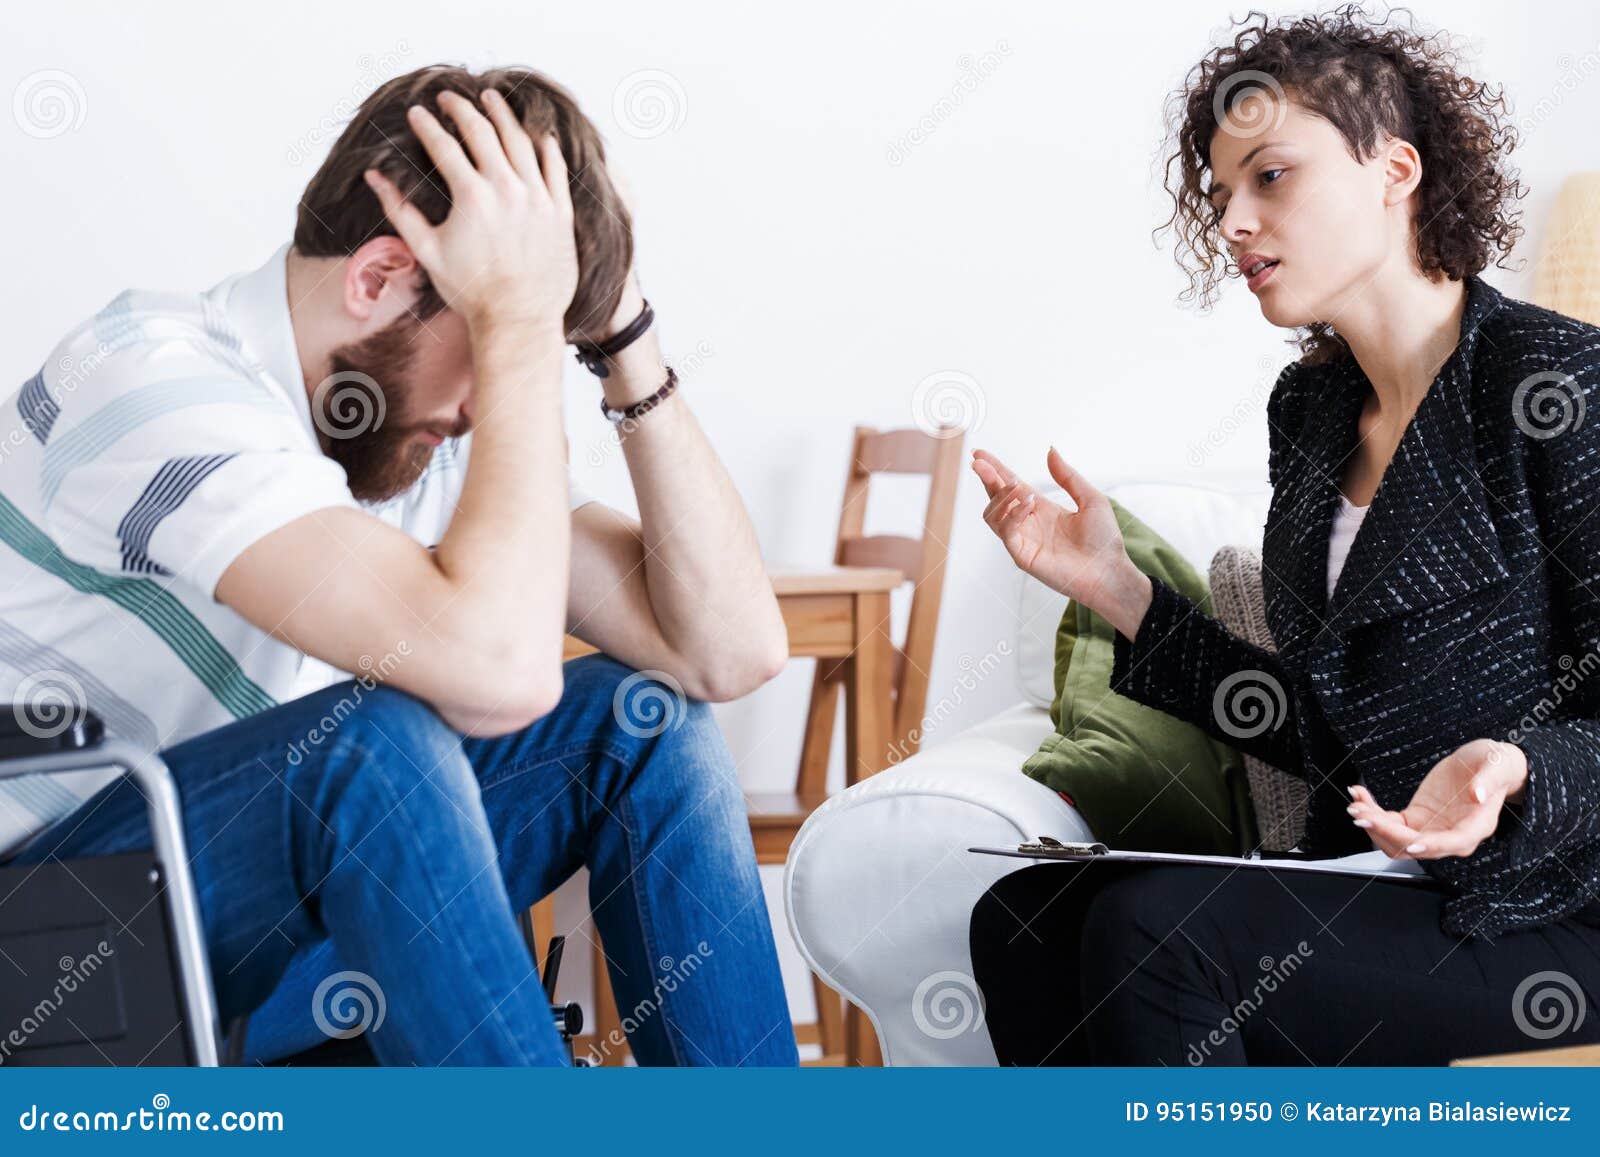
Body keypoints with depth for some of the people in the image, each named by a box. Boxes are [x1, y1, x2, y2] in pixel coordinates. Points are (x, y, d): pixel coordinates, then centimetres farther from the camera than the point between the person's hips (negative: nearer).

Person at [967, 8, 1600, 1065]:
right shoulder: (1309, 408, 13)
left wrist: (1505, 775, -32)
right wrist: (1117, 589, 8)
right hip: (1367, 885, 7)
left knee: (1151, 931, -25)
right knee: (1019, 919, -13)